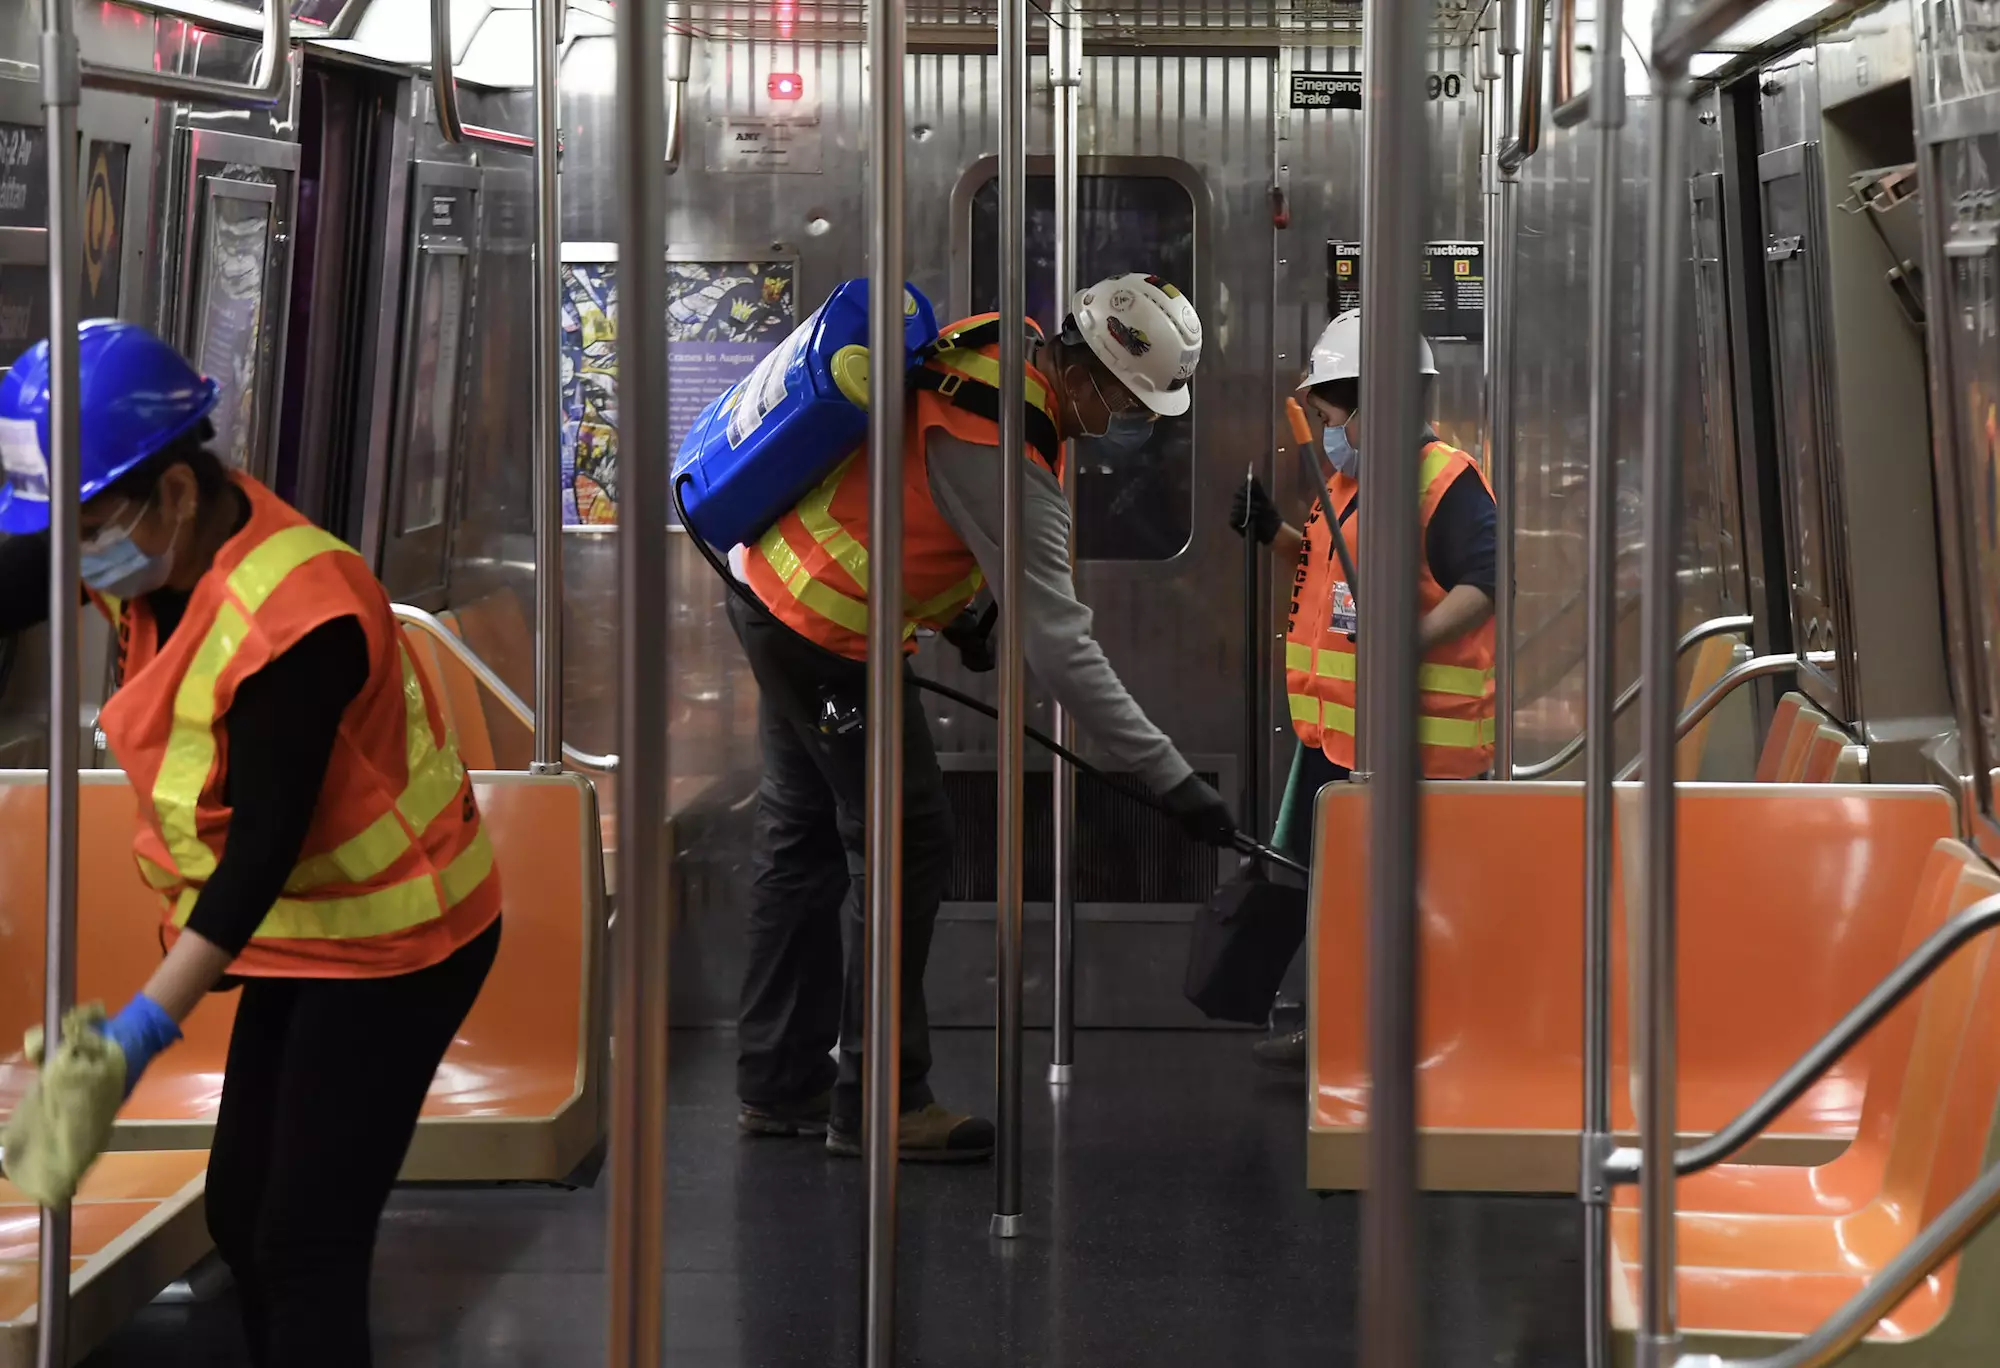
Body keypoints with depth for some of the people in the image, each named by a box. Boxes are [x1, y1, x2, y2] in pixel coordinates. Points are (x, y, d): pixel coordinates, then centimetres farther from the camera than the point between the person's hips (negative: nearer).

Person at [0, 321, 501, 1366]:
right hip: (305, 928, 9)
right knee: (242, 1215, 17)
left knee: (305, 1249, -11)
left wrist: (144, 1026, -31)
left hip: (393, 946, -9)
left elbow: (264, 850, -30)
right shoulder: (160, 540, -8)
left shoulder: (293, 625, -32)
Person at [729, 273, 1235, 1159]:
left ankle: (780, 1083, 23)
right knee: (906, 845, -4)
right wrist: (1170, 779, -29)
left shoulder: (1003, 350, -3)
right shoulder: (1001, 452, -30)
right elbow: (1057, 643, -31)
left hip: (778, 585, 10)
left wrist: (959, 607, 16)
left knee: (808, 837, 15)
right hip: (829, 631, -10)